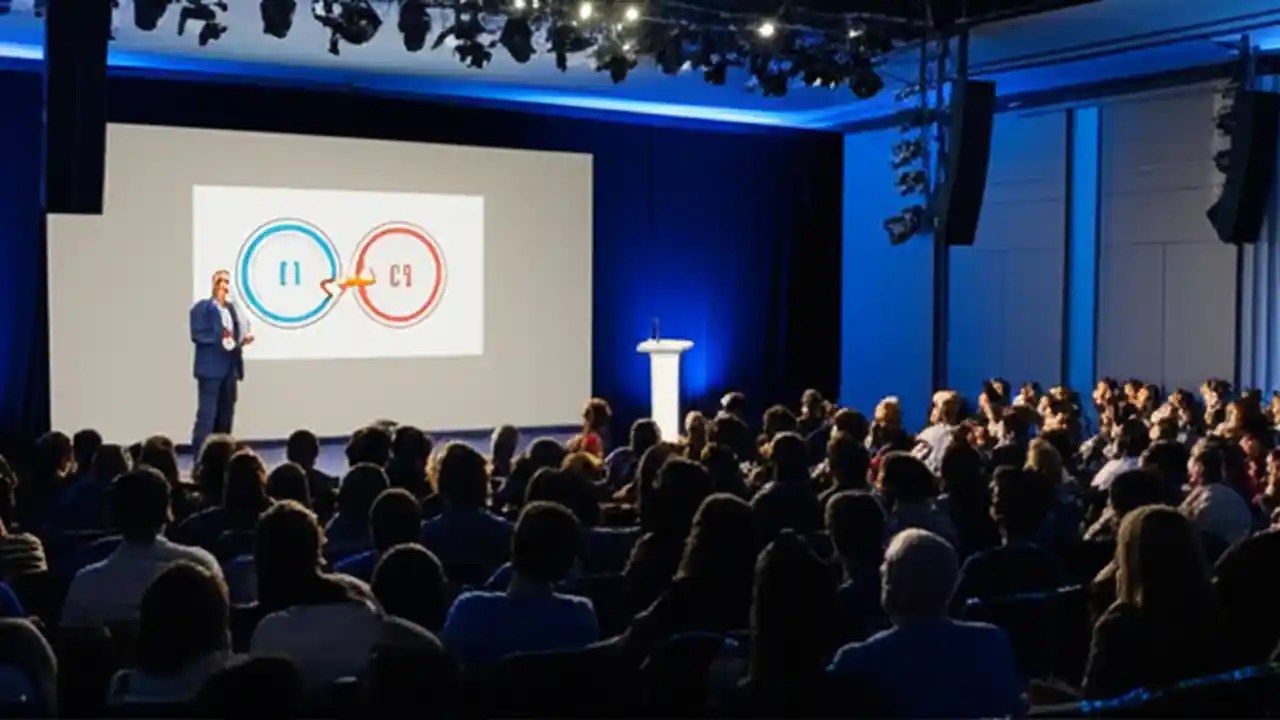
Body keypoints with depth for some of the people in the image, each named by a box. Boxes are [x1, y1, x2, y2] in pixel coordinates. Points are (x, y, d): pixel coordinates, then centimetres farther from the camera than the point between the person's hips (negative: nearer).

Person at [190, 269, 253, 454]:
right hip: (211, 367, -7)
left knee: (226, 413, 12)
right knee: (206, 414, -9)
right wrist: (219, 339, -21)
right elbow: (197, 334, -12)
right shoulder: (202, 306, -4)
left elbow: (244, 327, 16)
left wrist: (245, 336, -5)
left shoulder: (233, 308, 17)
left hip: (230, 367, 7)